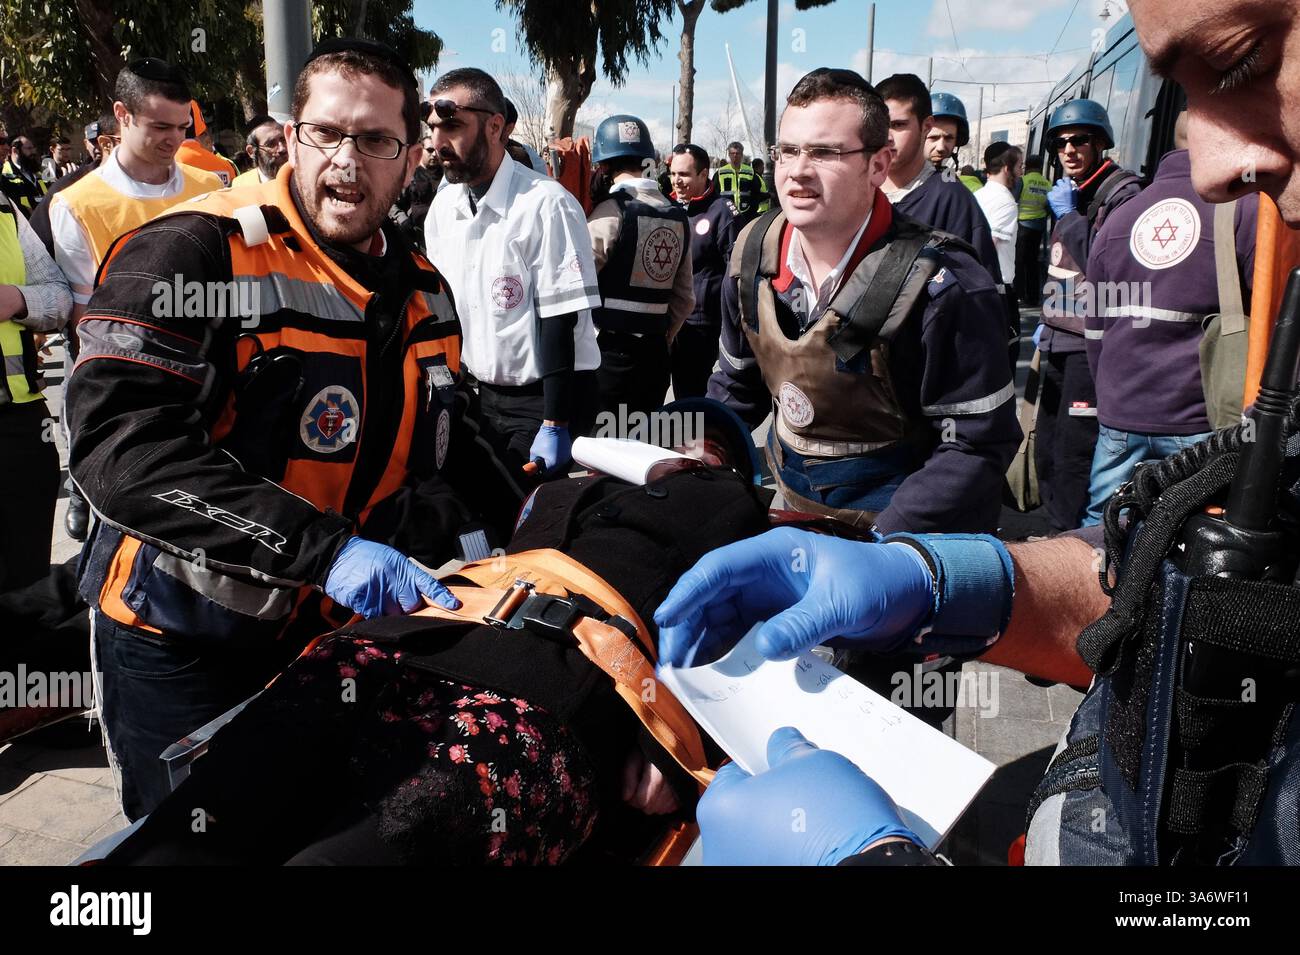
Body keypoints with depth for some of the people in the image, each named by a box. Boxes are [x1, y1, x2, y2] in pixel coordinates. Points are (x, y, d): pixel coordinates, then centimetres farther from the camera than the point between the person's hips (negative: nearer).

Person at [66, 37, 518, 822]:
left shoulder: (422, 289, 4)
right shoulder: (190, 254, -18)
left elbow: (438, 442, 16)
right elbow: (122, 445, -29)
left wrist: (517, 513, 1)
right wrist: (323, 550, -35)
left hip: (342, 631, 6)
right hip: (184, 646, -5)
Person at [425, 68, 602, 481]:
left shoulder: (546, 205, -16)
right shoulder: (444, 206, 6)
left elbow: (561, 323, -18)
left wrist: (555, 426, -20)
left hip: (543, 398, -6)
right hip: (480, 396, 7)